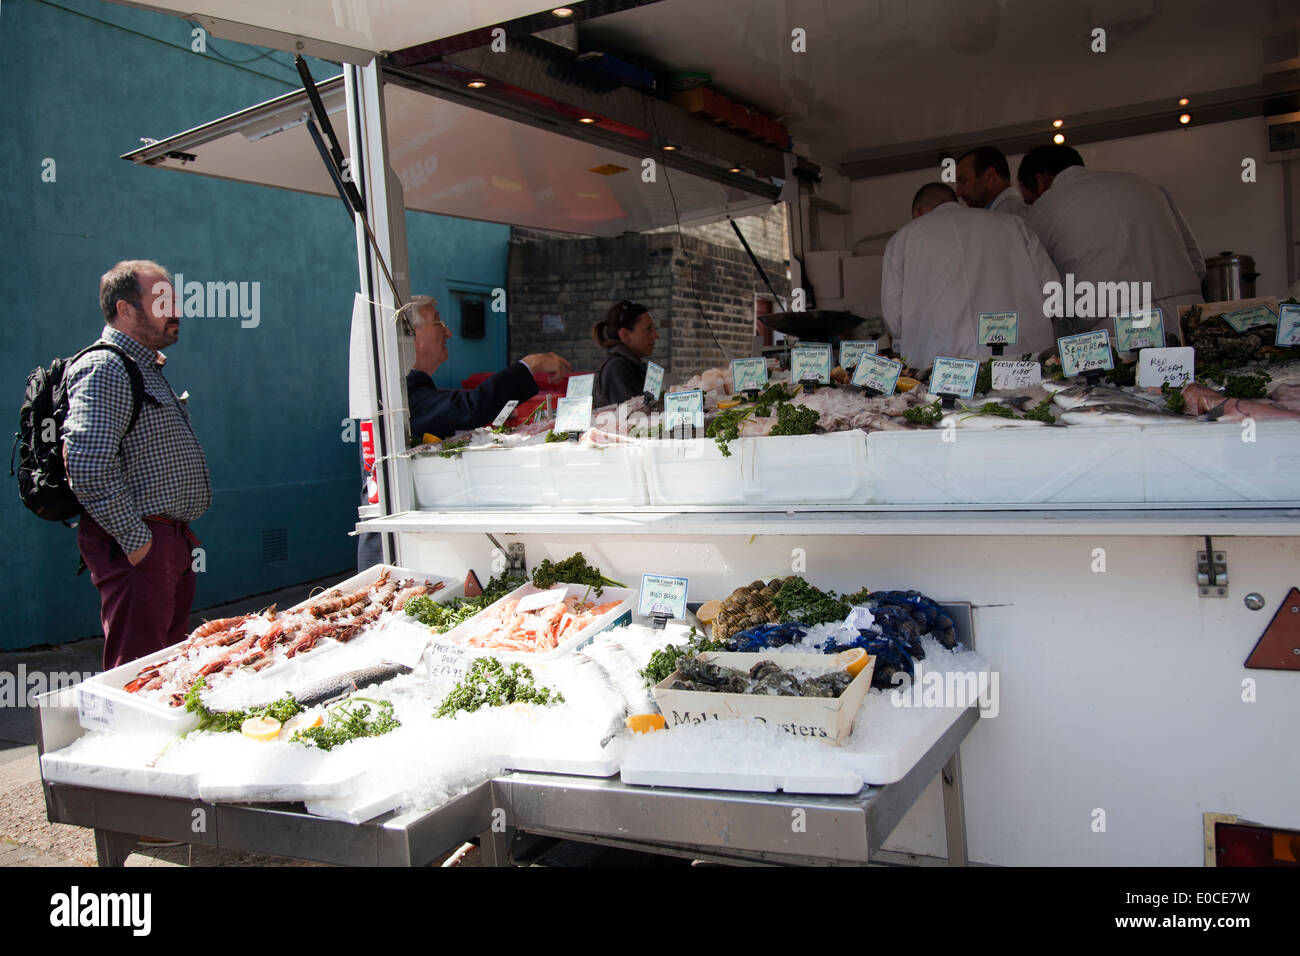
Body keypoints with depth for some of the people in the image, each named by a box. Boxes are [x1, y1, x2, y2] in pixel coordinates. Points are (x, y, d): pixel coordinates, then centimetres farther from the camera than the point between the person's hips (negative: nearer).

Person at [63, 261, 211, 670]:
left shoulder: (147, 369, 19)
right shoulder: (104, 369, -13)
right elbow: (88, 467, -24)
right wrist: (136, 540, -20)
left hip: (172, 542, 10)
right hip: (139, 548, -10)